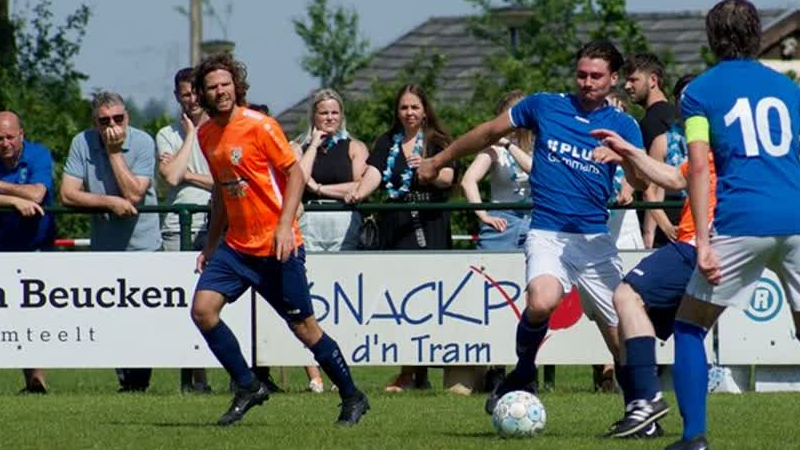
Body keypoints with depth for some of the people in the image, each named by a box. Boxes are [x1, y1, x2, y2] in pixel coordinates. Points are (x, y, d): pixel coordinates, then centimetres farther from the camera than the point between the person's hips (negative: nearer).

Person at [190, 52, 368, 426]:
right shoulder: (206, 135, 8)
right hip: (236, 246, 6)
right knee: (202, 309, -10)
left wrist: (284, 226, -18)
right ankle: (248, 387, 3)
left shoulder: (259, 126, -12)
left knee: (304, 327, 0)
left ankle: (352, 398, 15)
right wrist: (211, 244, 20)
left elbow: (295, 174, -9)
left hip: (277, 247, -6)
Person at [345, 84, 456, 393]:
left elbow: (447, 178, -7)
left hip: (430, 228, -2)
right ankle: (411, 373, -2)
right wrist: (359, 193, -23)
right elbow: (374, 172, -2)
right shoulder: (387, 143, 14)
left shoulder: (437, 142, 8)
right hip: (395, 228, 2)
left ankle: (414, 373, -6)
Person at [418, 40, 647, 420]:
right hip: (547, 234, -1)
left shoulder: (622, 125, 6)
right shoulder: (545, 106, 6)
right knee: (542, 302, -31)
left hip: (595, 239, 2)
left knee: (618, 332, 0)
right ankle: (523, 371, -5)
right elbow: (490, 132, 19)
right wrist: (439, 160, 27)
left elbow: (639, 182, -6)